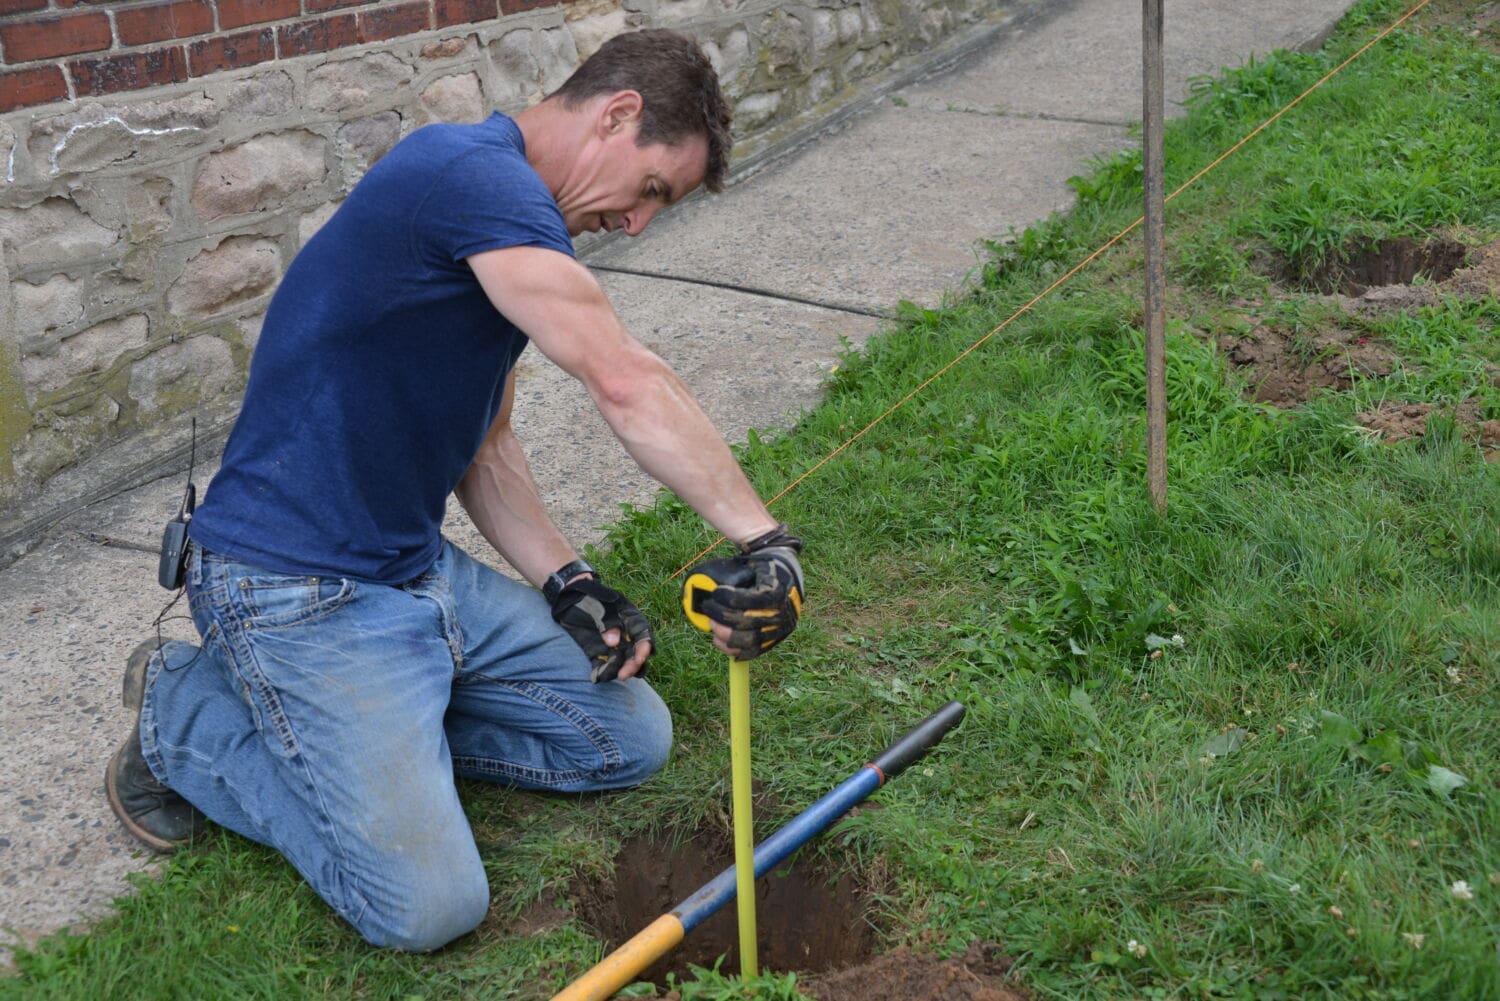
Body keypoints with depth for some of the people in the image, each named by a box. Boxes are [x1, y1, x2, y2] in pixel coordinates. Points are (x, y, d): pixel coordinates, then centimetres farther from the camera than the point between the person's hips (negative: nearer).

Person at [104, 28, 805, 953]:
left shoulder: (516, 237, 12)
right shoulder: (470, 172, -20)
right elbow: (624, 383, -30)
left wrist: (568, 586, 3)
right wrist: (763, 537, -30)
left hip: (420, 567, 10)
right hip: (300, 589, -10)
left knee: (632, 738, 7)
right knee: (429, 905, -16)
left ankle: (379, 716, 13)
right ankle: (189, 713, 4)